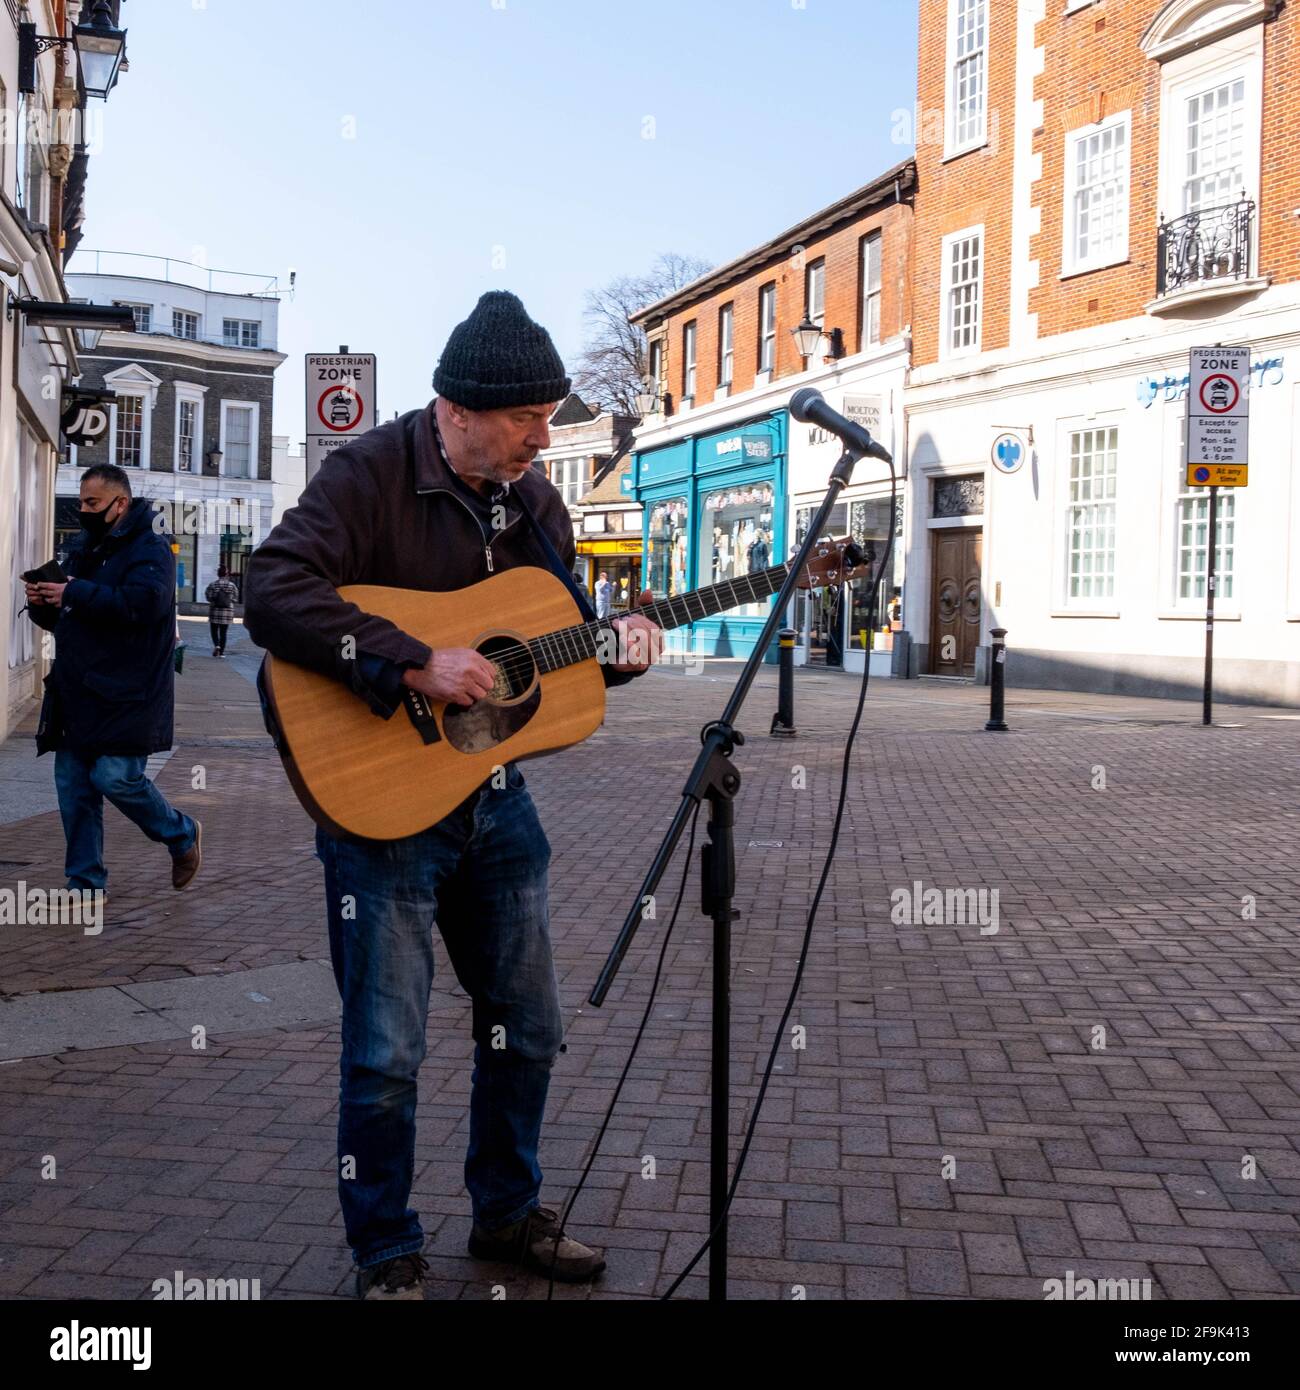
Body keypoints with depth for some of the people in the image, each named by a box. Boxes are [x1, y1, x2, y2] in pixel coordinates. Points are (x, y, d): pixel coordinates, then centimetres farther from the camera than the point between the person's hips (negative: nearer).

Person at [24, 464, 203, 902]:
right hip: (78, 693, 8)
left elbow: (141, 603, -25)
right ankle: (85, 882, 16)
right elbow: (61, 619, 24)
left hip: (125, 696, -8)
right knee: (73, 786, 6)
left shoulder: (150, 549, -7)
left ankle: (183, 835, 15)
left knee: (116, 777, -12)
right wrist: (41, 604, 1)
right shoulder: (83, 548, 18)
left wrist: (74, 594, -19)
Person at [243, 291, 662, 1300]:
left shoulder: (534, 499, 7)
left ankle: (508, 1216, 34)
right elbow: (274, 595, -28)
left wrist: (610, 655, -6)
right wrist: (417, 665, -32)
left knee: (527, 1027, 15)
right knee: (386, 1056, -1)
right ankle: (387, 1257, 19)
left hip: (494, 794, 7)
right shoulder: (370, 474, -14)